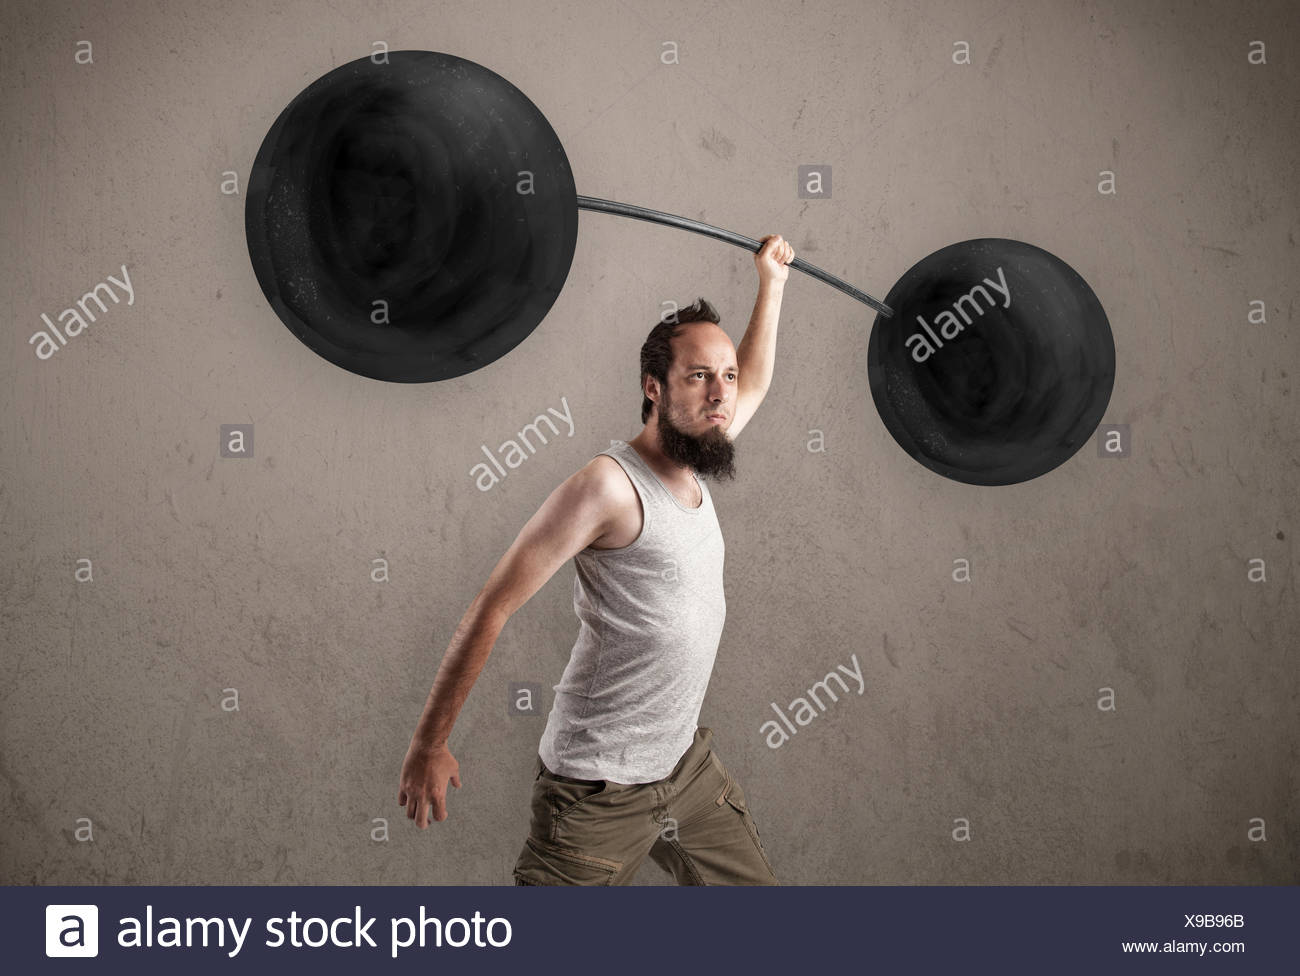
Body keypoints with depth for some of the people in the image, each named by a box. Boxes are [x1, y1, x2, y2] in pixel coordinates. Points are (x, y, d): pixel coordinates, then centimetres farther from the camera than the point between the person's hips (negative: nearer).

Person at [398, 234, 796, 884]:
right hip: (600, 788, -8)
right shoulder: (610, 485, -19)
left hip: (686, 764, 8)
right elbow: (491, 609, -16)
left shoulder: (694, 467, 5)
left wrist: (771, 283, 31)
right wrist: (427, 745, -14)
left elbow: (754, 385, 28)